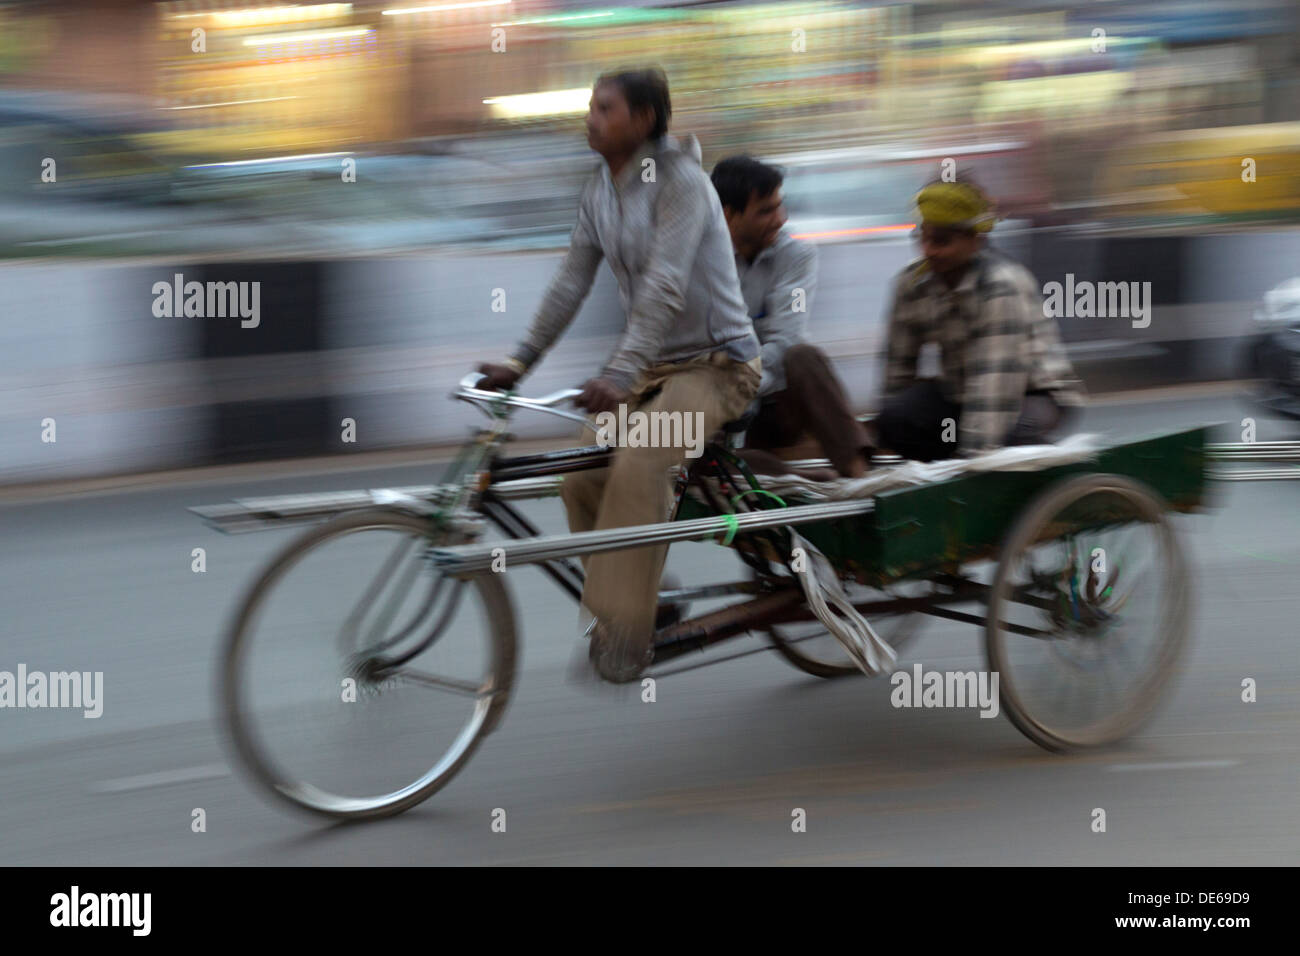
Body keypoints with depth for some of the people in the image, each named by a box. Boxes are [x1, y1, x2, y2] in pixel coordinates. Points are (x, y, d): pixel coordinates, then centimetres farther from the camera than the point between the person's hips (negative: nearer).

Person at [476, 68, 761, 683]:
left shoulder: (679, 181, -18)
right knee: (583, 477, -5)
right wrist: (518, 362, -3)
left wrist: (620, 375, -37)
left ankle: (624, 629, -23)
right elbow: (571, 283, 6)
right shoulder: (599, 192, 7)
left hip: (717, 362, -8)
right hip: (657, 367, 8)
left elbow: (665, 285, -28)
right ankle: (618, 607, 12)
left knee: (637, 465, -28)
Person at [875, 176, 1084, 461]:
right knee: (893, 419, -21)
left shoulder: (1002, 285, -26)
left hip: (1036, 393, -5)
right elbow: (899, 366, 2)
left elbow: (997, 376, -34)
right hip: (958, 391, 5)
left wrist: (975, 454, -41)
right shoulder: (912, 283, -7)